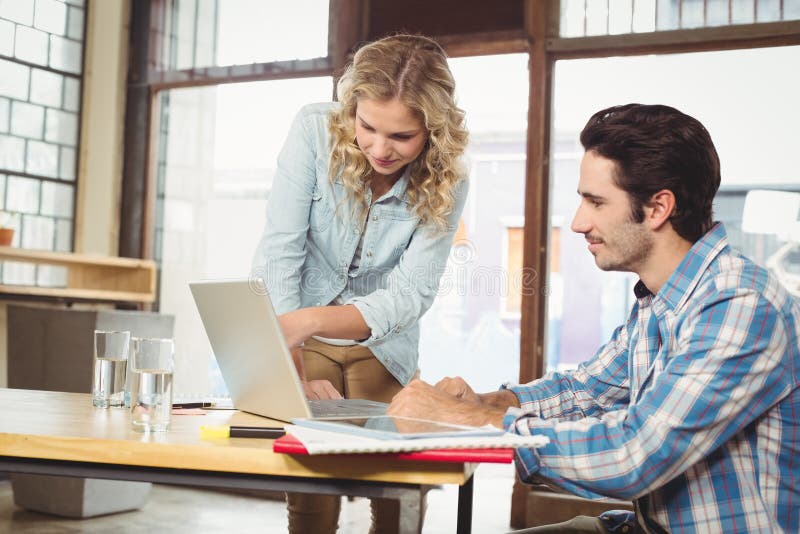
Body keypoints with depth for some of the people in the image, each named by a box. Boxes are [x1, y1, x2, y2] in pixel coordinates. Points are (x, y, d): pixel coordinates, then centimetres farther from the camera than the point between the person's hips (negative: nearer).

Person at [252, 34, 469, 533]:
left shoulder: (446, 184, -17)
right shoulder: (316, 131, -20)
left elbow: (410, 296, -22)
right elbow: (278, 254, -22)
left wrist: (311, 320, -40)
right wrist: (293, 373, -30)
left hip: (383, 349, 1)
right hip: (304, 341, -1)